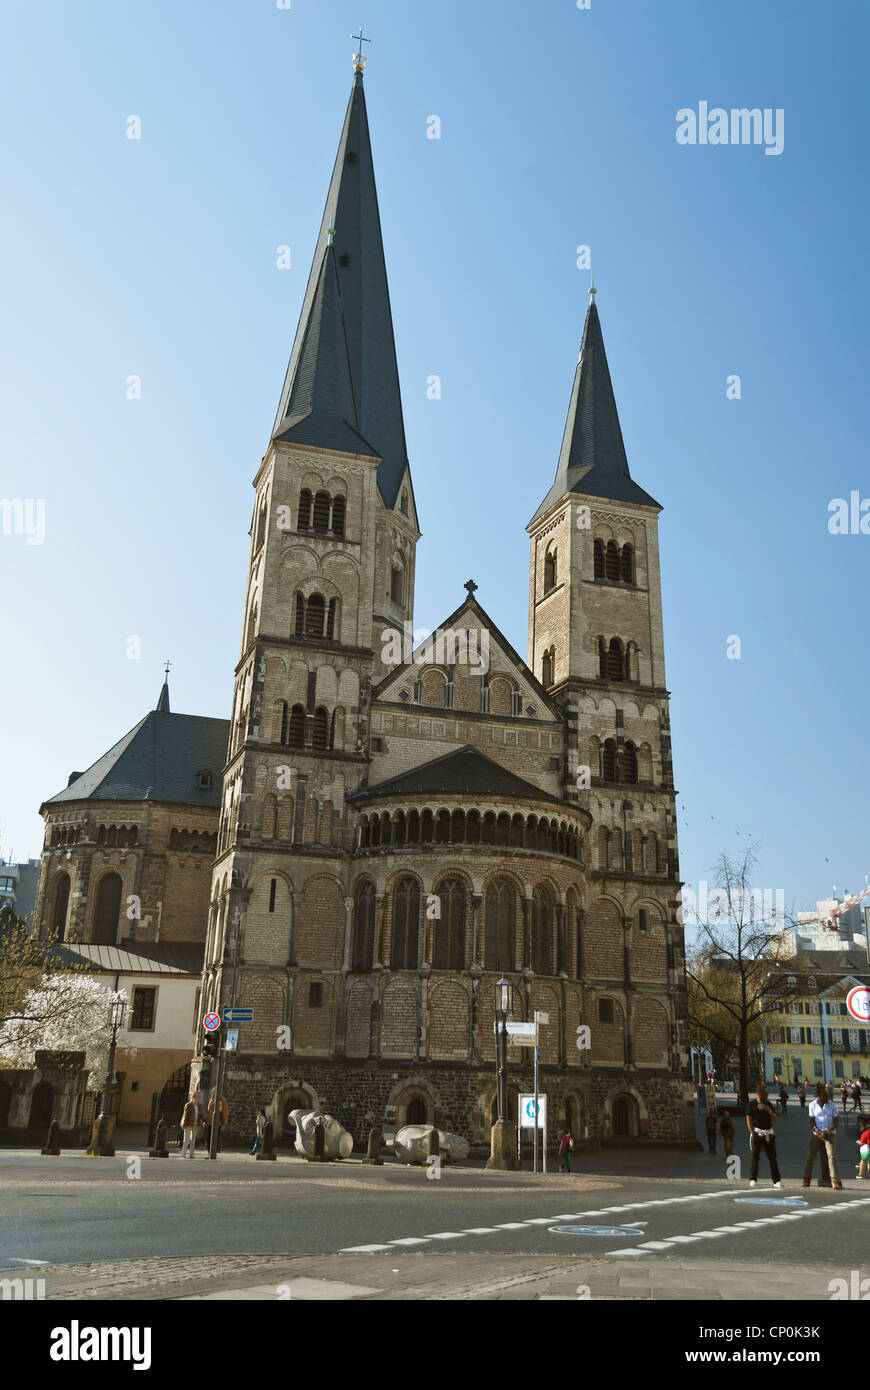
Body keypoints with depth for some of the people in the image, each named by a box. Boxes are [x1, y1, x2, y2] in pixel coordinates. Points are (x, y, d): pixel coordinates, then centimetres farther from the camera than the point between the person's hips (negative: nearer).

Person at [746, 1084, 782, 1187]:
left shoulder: (768, 1104, 10)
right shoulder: (752, 1104, -2)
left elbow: (774, 1120, 9)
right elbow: (749, 1119, -3)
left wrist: (768, 1110, -9)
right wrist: (752, 1133, -11)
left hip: (768, 1133, 4)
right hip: (757, 1132, -4)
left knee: (772, 1157, 4)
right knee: (755, 1156, -4)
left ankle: (777, 1181, 8)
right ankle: (752, 1179, 4)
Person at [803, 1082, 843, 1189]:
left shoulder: (832, 1105, -2)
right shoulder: (813, 1105, 2)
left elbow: (836, 1121, -4)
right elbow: (811, 1120, 1)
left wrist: (827, 1131, -17)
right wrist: (817, 1131, -16)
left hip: (829, 1134, -1)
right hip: (816, 1135, 2)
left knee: (832, 1156, -17)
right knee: (810, 1156, -1)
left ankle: (836, 1182, -16)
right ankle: (806, 1180, 13)